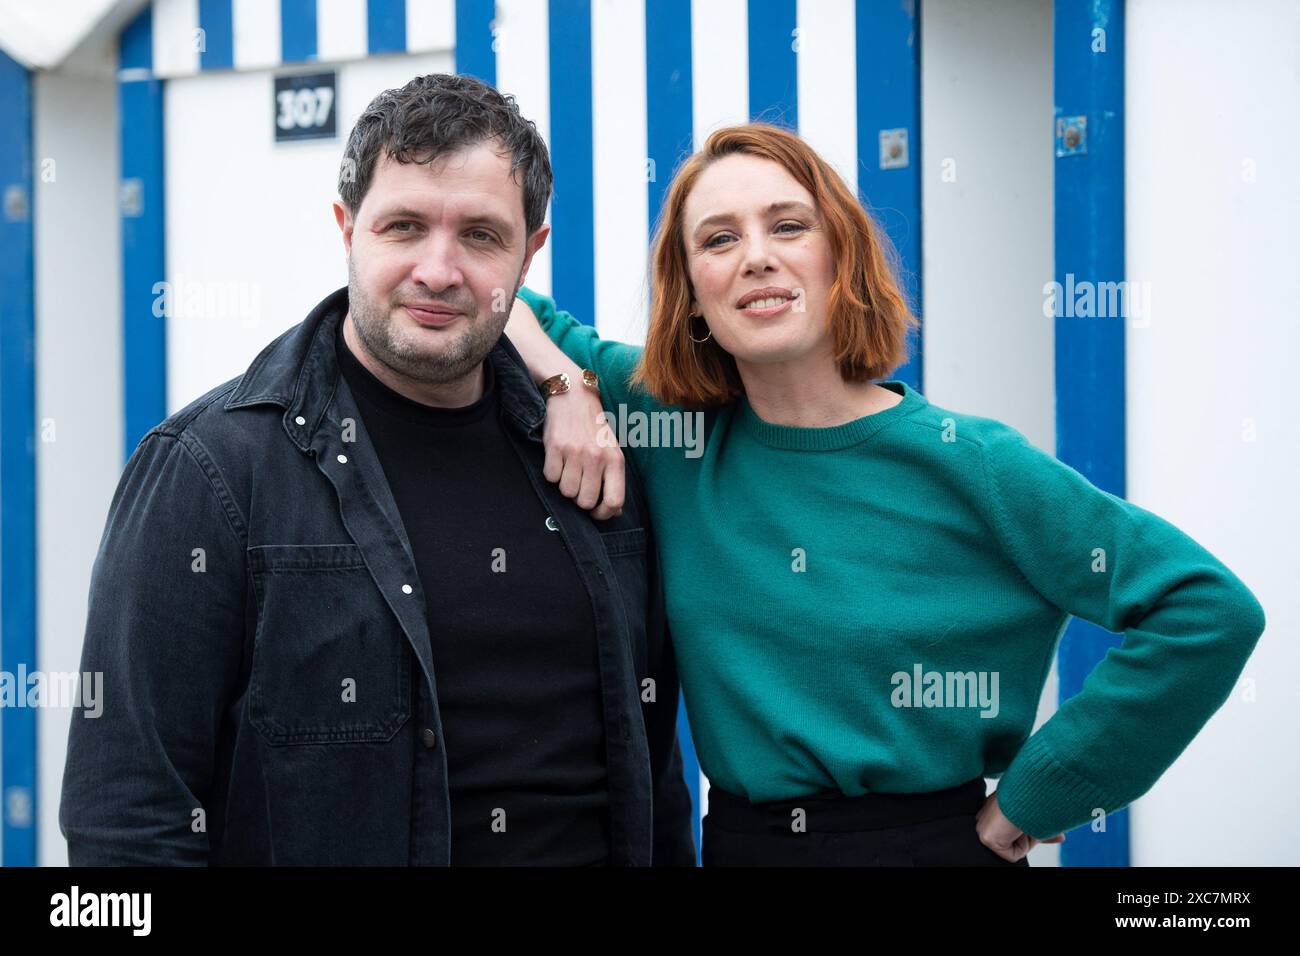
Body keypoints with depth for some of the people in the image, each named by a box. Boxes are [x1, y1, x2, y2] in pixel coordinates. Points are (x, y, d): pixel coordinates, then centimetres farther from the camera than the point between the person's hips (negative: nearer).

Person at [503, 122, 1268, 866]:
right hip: (737, 842, 4)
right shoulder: (673, 427, -2)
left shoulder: (966, 463, -12)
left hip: (938, 841, -3)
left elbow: (1209, 610, -15)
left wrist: (1029, 799, -12)